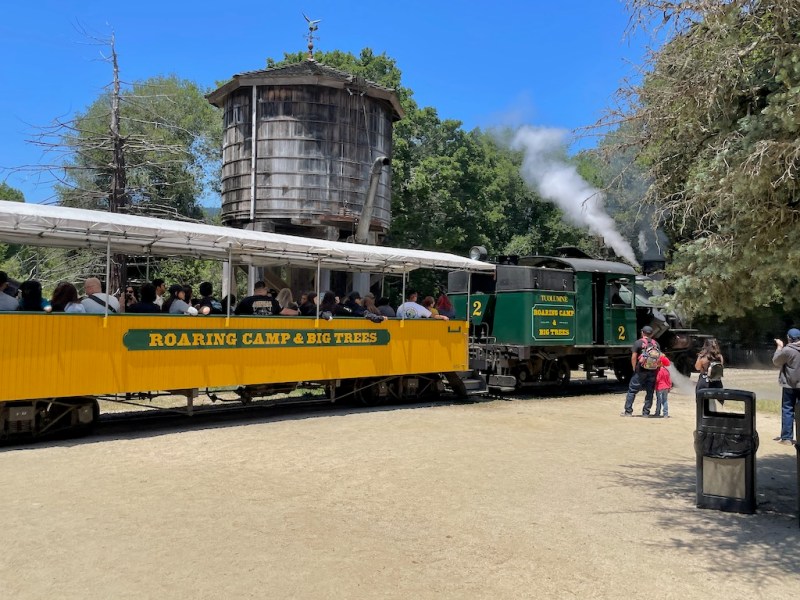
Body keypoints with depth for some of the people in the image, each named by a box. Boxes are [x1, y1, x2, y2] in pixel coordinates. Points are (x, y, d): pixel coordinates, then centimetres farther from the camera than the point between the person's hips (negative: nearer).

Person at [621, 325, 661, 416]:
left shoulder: (638, 343, -4)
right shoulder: (656, 344, 10)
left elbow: (634, 357, -9)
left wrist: (634, 368, 1)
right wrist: (656, 368, 13)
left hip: (641, 371, -4)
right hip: (653, 372, 4)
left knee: (632, 390, 3)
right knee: (650, 392, 10)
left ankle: (628, 411, 2)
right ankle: (646, 412, 11)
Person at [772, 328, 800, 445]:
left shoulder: (787, 350, -16)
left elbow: (776, 362, -3)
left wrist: (779, 347, 8)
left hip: (790, 385, -5)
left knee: (787, 410, 2)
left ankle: (786, 437, 1)